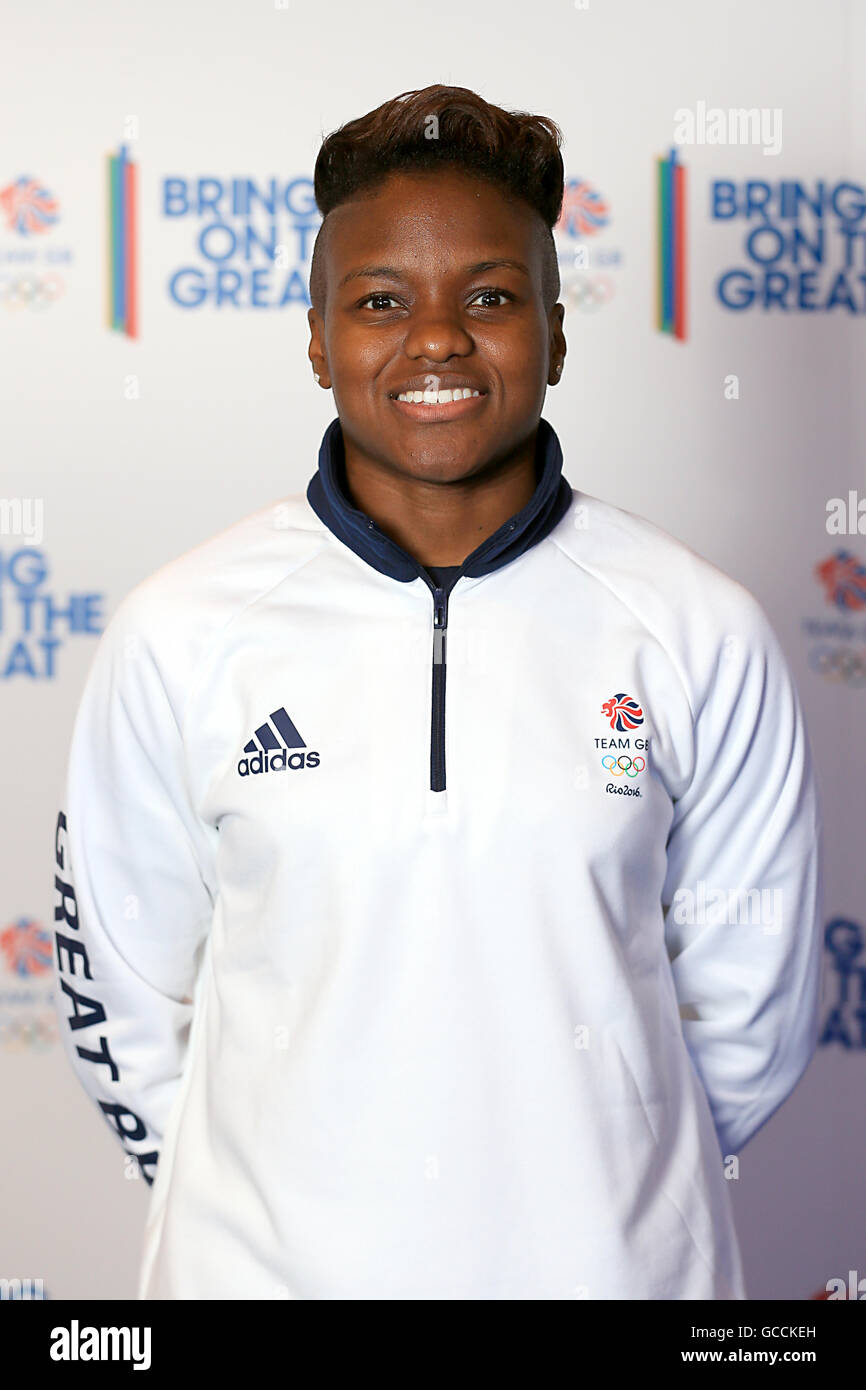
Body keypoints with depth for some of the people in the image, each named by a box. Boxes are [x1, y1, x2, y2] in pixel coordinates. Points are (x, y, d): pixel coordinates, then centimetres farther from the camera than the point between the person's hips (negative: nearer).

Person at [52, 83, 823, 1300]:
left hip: (615, 1258, 1)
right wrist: (260, 1196, 2)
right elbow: (121, 999, 1)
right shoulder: (178, 636, -7)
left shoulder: (699, 635, -7)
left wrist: (598, 1184, 5)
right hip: (268, 1263, 0)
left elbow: (750, 1012, 2)